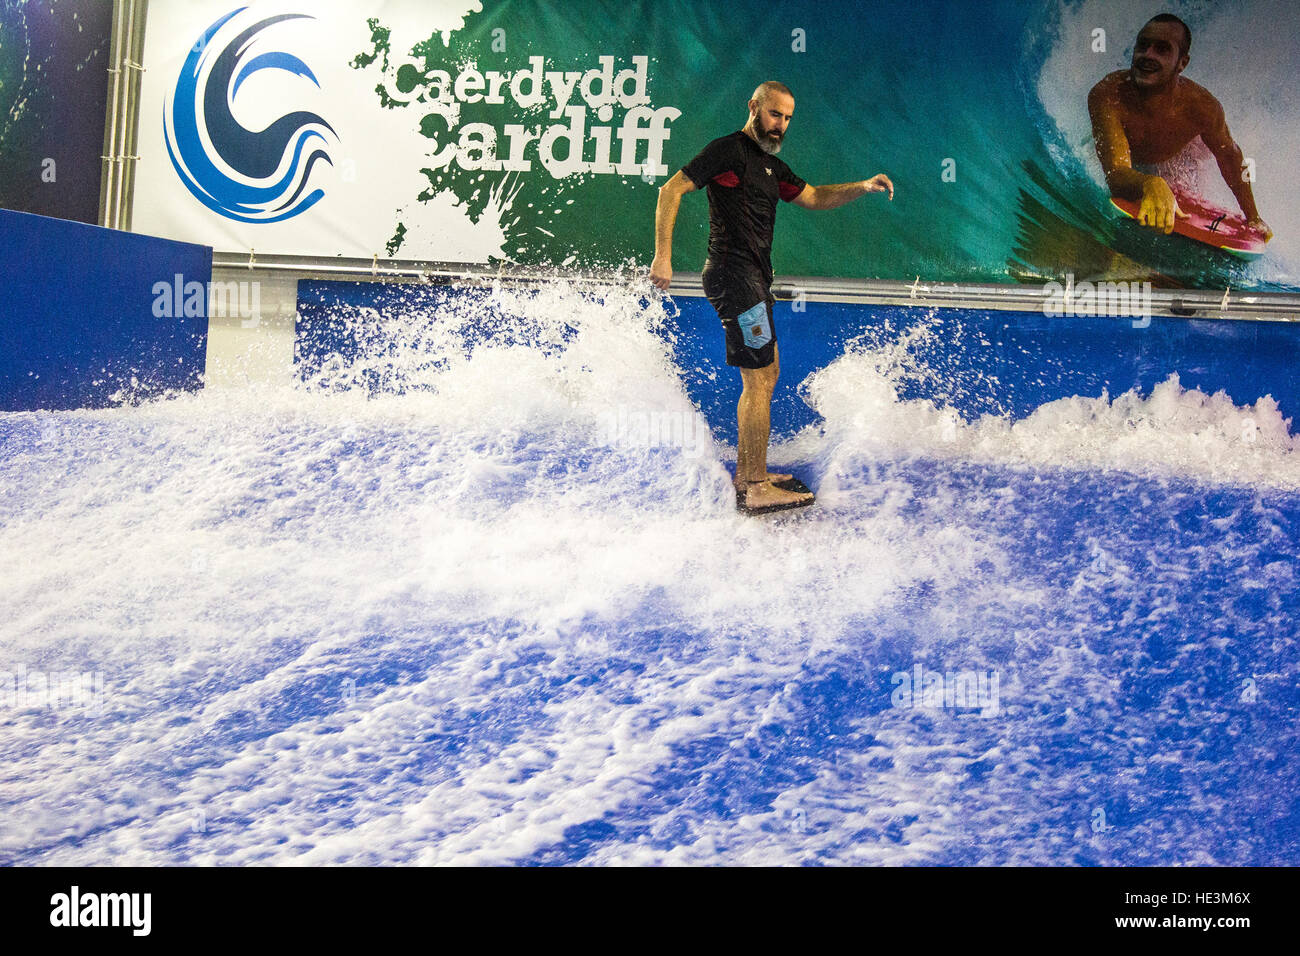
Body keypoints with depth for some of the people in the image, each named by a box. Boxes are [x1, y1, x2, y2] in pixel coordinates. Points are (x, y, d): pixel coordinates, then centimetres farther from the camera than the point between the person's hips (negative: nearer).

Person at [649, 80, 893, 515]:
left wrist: (862, 187, 4)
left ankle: (746, 474, 25)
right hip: (733, 272, -10)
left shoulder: (770, 165, 20)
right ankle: (756, 489, -10)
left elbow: (813, 197, 20)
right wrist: (663, 257, -18)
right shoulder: (728, 150, -7)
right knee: (759, 381, -12)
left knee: (766, 374, 16)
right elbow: (671, 190, -12)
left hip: (753, 278, 10)